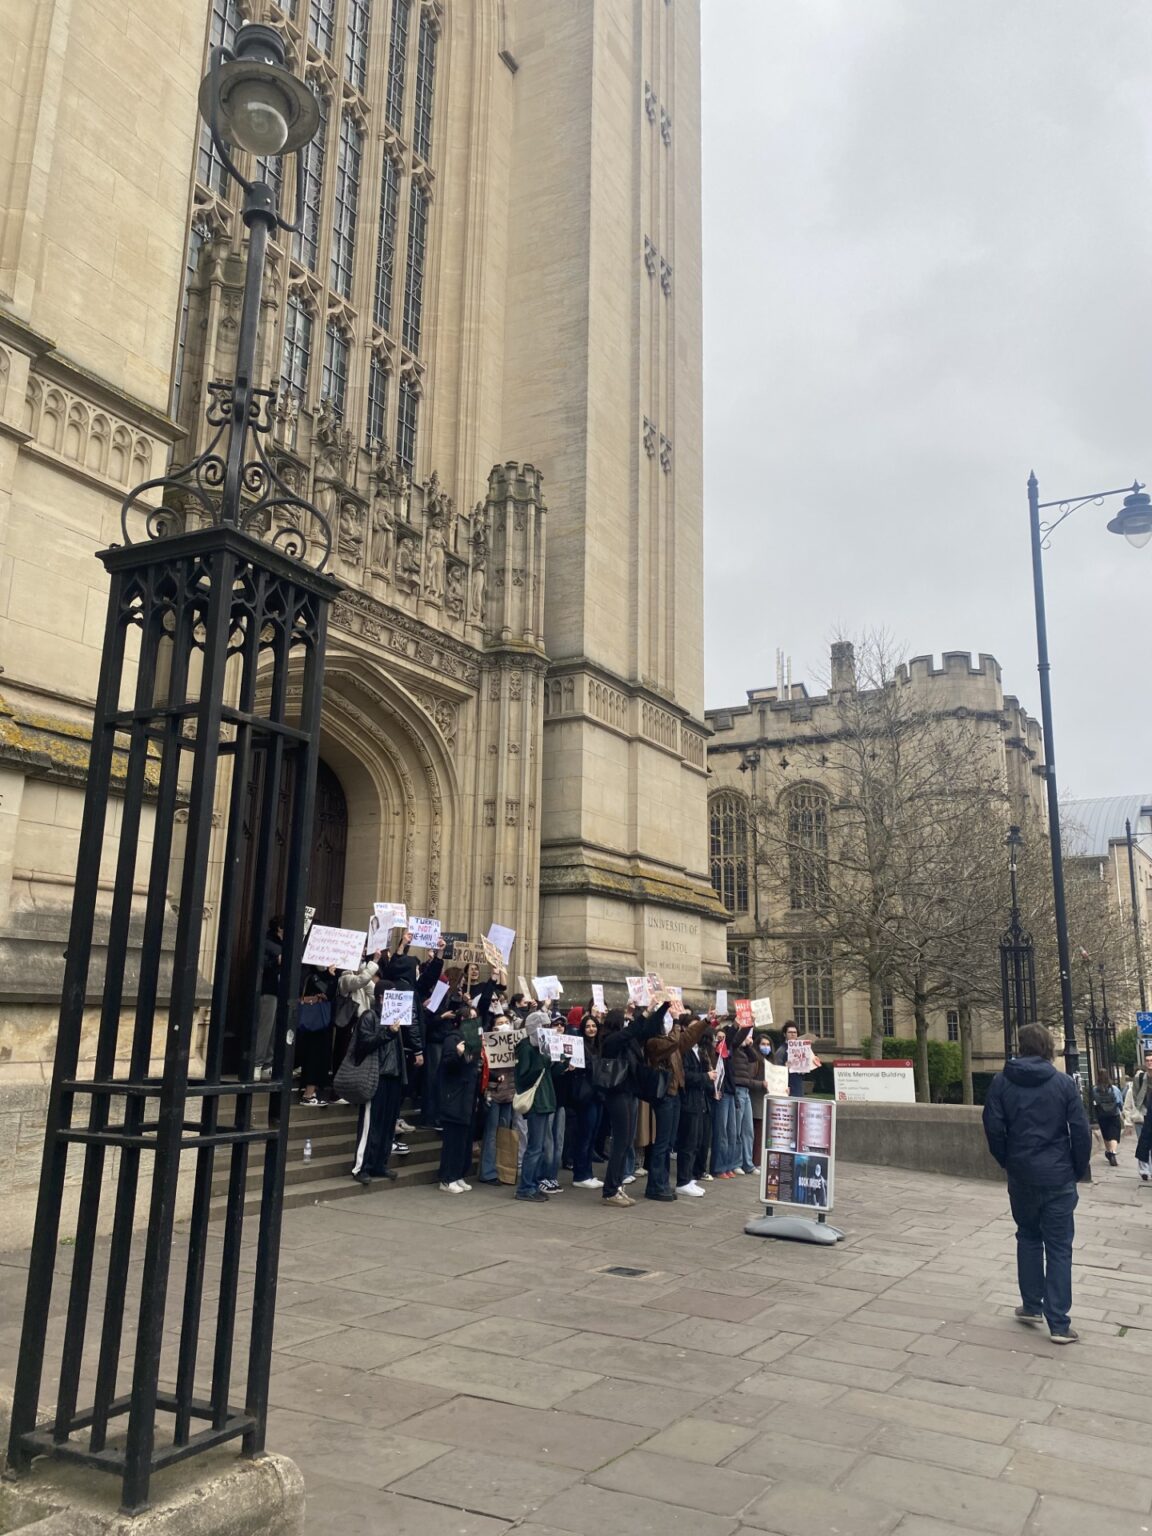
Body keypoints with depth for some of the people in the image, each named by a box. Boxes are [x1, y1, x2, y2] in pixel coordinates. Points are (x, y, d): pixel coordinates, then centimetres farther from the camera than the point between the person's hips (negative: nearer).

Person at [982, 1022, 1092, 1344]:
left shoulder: (1002, 1082, -3)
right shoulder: (1064, 1082, -6)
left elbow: (993, 1127, -7)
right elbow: (1081, 1130, -8)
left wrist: (1007, 1161, 8)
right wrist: (1079, 1170, 6)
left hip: (1021, 1176, 1)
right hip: (1059, 1178, -1)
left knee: (1028, 1238, 19)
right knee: (1059, 1247, 5)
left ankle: (1031, 1306, 24)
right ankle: (1059, 1323, 3)